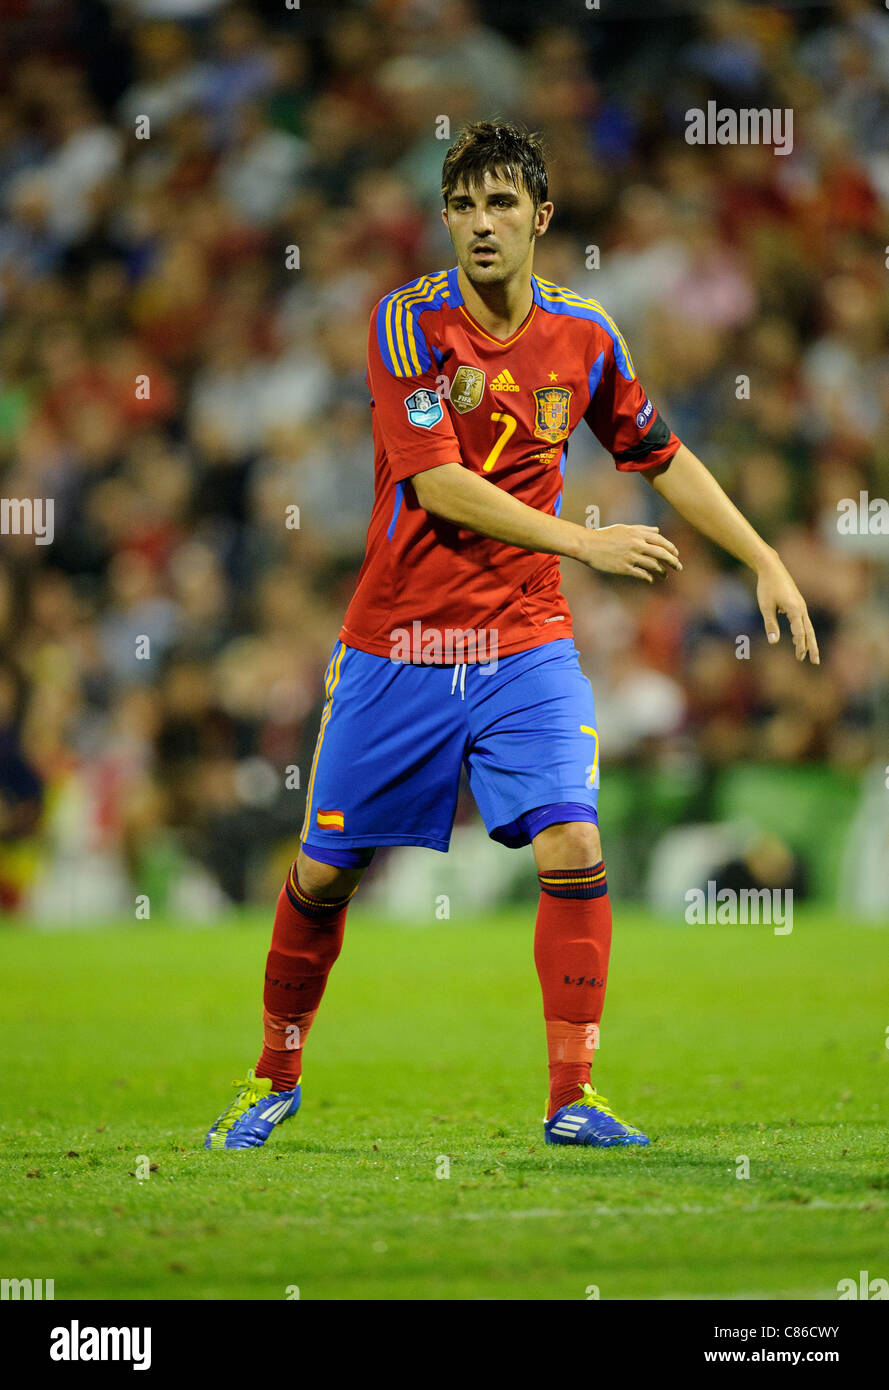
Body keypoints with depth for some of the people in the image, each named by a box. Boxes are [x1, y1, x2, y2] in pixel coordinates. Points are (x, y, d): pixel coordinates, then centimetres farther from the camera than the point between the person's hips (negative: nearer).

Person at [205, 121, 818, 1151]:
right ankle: (276, 1080, 28)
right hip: (397, 646, -2)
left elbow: (662, 459, 15)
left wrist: (766, 563, 11)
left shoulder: (585, 335, 1)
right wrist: (585, 544, -25)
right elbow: (439, 484, -20)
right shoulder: (408, 322, -12)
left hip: (525, 645, 2)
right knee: (323, 872, 7)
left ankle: (572, 1099, -9)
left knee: (573, 849, -16)